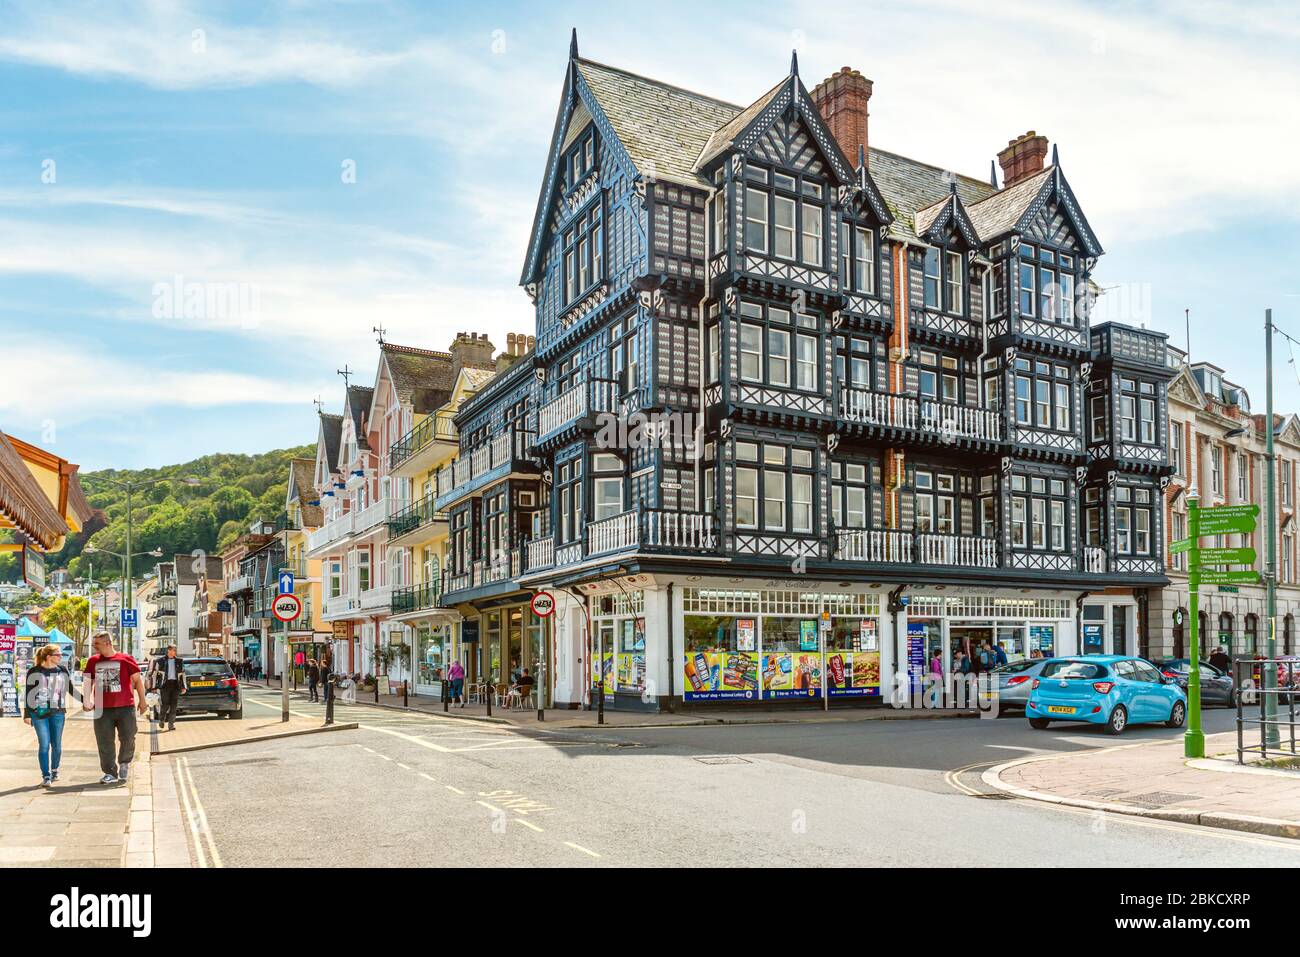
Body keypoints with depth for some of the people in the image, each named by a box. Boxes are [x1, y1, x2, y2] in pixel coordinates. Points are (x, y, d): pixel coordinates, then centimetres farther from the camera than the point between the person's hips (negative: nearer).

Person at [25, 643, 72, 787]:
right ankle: (46, 776, 3)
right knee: (44, 744, -5)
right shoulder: (34, 671, -1)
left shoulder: (63, 670, 7)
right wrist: (26, 714, -2)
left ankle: (54, 771, 26)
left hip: (58, 712, 3)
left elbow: (70, 688, 15)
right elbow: (27, 693, 1)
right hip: (39, 712, -3)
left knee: (57, 745, 6)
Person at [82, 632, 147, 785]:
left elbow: (137, 680, 5)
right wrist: (86, 700, -1)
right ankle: (110, 773, 14)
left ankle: (124, 763, 25)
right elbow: (88, 682, 12)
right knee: (105, 743, 3)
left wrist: (142, 700, 5)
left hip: (126, 707, -2)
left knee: (128, 739, -1)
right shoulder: (93, 661, 8)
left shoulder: (125, 659, -1)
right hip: (102, 709, 2)